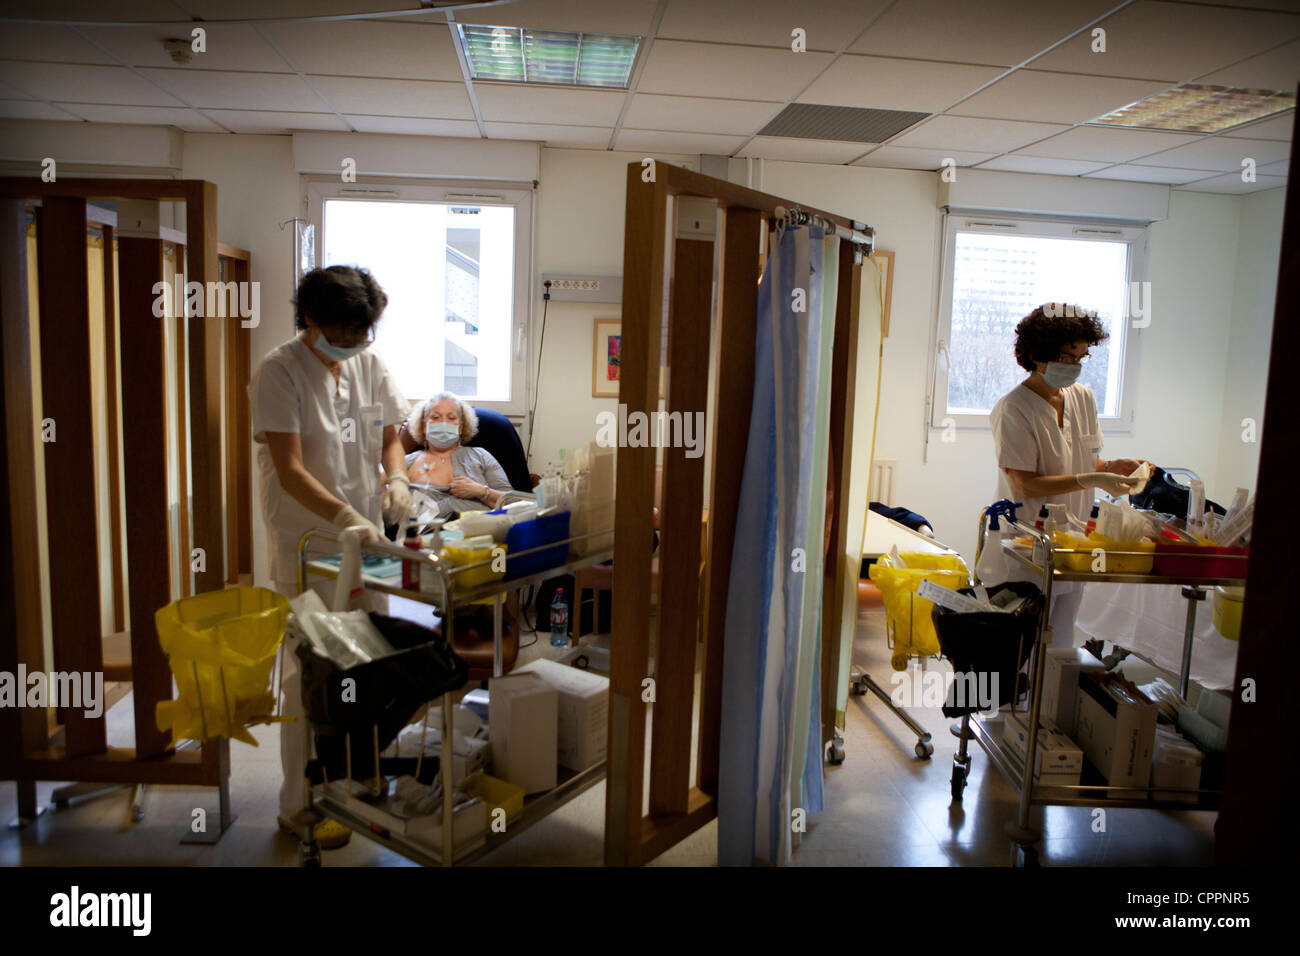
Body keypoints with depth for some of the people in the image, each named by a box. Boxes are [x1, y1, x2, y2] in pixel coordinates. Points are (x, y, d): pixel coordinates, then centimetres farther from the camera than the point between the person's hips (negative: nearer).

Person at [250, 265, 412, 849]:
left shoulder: (369, 365, 6)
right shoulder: (279, 372, -12)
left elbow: (389, 437, 14)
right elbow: (290, 470, -18)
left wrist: (396, 479, -8)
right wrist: (345, 516, -31)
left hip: (364, 537, 6)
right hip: (306, 542, -5)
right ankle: (300, 805, 17)